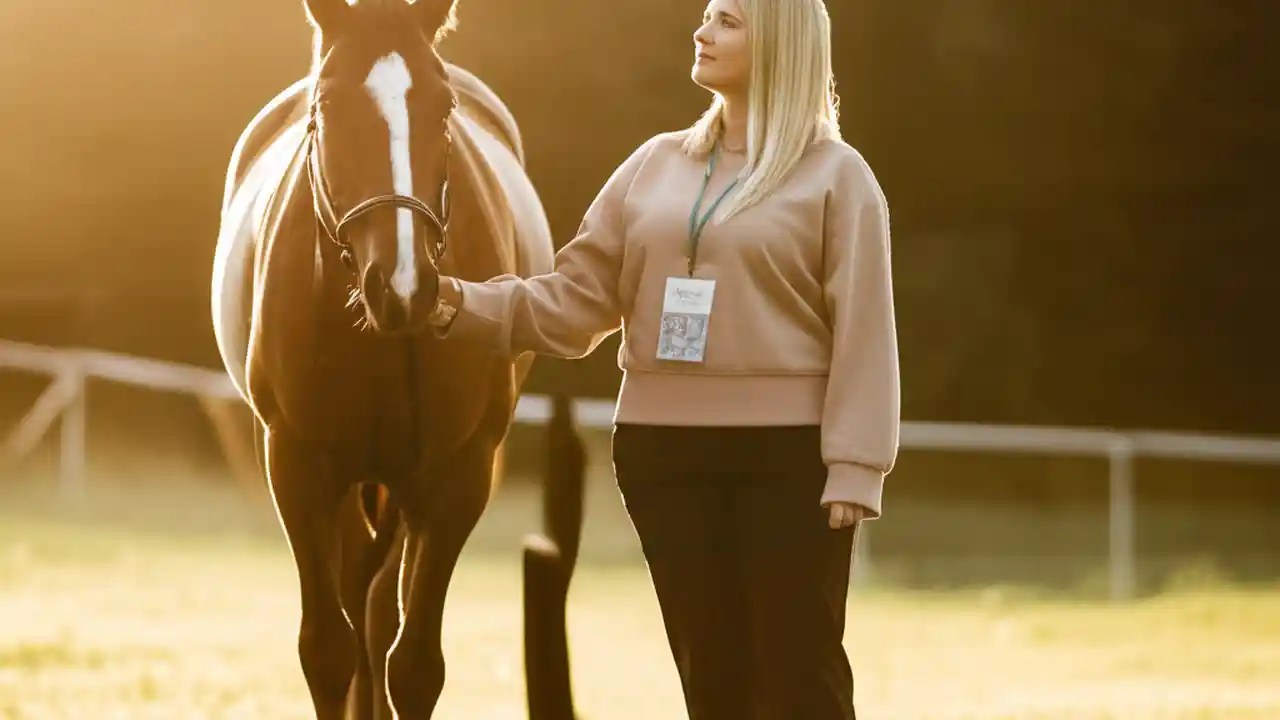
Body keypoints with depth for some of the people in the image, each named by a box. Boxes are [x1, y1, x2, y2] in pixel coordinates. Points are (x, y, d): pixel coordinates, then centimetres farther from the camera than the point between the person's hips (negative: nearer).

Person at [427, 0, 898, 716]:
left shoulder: (835, 175, -2)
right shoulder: (657, 166, 11)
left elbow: (862, 335, -7)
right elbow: (578, 299, 8)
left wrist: (854, 468, -15)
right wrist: (466, 305, -6)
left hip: (786, 455, -5)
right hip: (664, 450, 5)